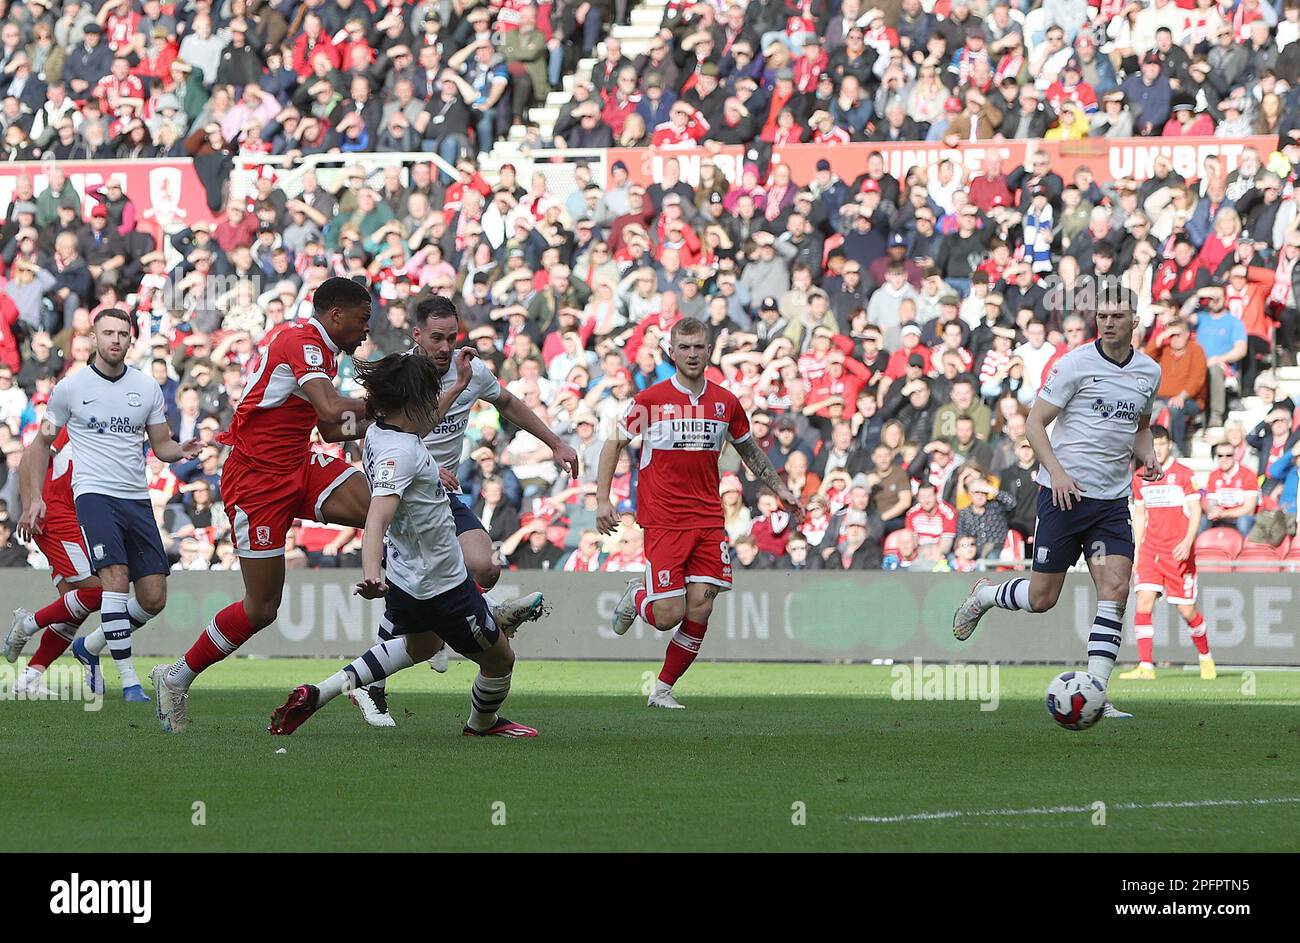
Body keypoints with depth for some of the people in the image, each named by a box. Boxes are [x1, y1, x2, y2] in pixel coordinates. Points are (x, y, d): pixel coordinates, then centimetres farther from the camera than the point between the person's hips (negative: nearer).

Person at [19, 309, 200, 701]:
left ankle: (90, 646, 23)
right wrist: (35, 498, 6)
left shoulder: (146, 387, 8)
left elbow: (161, 444, 15)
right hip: (94, 493, -4)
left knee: (154, 598, -1)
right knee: (115, 577, -24)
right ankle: (129, 679, -22)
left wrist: (182, 450, -8)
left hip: (137, 499, 4)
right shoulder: (71, 387, 1)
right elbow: (43, 441, 12)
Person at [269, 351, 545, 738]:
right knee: (499, 659, 14)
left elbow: (417, 430, 23)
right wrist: (372, 573, -58)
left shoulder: (380, 431, -2)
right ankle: (483, 723, 43)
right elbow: (377, 518, -44)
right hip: (444, 586, -9)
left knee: (419, 646, 35)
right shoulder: (399, 454, -30)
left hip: (405, 577, 10)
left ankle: (320, 693, 22)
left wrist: (458, 388, 27)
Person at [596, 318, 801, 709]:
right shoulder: (649, 400, -3)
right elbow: (614, 444, 5)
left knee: (699, 611, -7)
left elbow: (749, 450, 24)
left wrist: (780, 490, 21)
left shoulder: (726, 402, 8)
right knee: (668, 616, -10)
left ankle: (663, 689, 10)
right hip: (662, 522, -3)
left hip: (708, 521, 3)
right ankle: (637, 596, 26)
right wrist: (603, 499, -3)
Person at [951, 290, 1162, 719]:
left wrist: (1147, 456, 4)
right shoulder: (1075, 364, -8)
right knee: (1042, 598, 0)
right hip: (1065, 493, -4)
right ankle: (984, 595, 33)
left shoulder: (1149, 373, 9)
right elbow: (1034, 423, -7)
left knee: (1115, 590, -11)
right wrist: (1056, 472, -21)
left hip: (1113, 501, 4)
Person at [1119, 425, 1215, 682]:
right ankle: (1145, 667, -13)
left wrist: (1188, 542, -19)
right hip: (1150, 550, 4)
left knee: (1186, 610, -1)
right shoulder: (1140, 478, 10)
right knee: (1143, 601, -12)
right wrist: (1136, 549, 14)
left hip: (1178, 552, -4)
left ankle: (1205, 657, 24)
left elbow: (1195, 511, -5)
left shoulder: (1184, 474, -3)